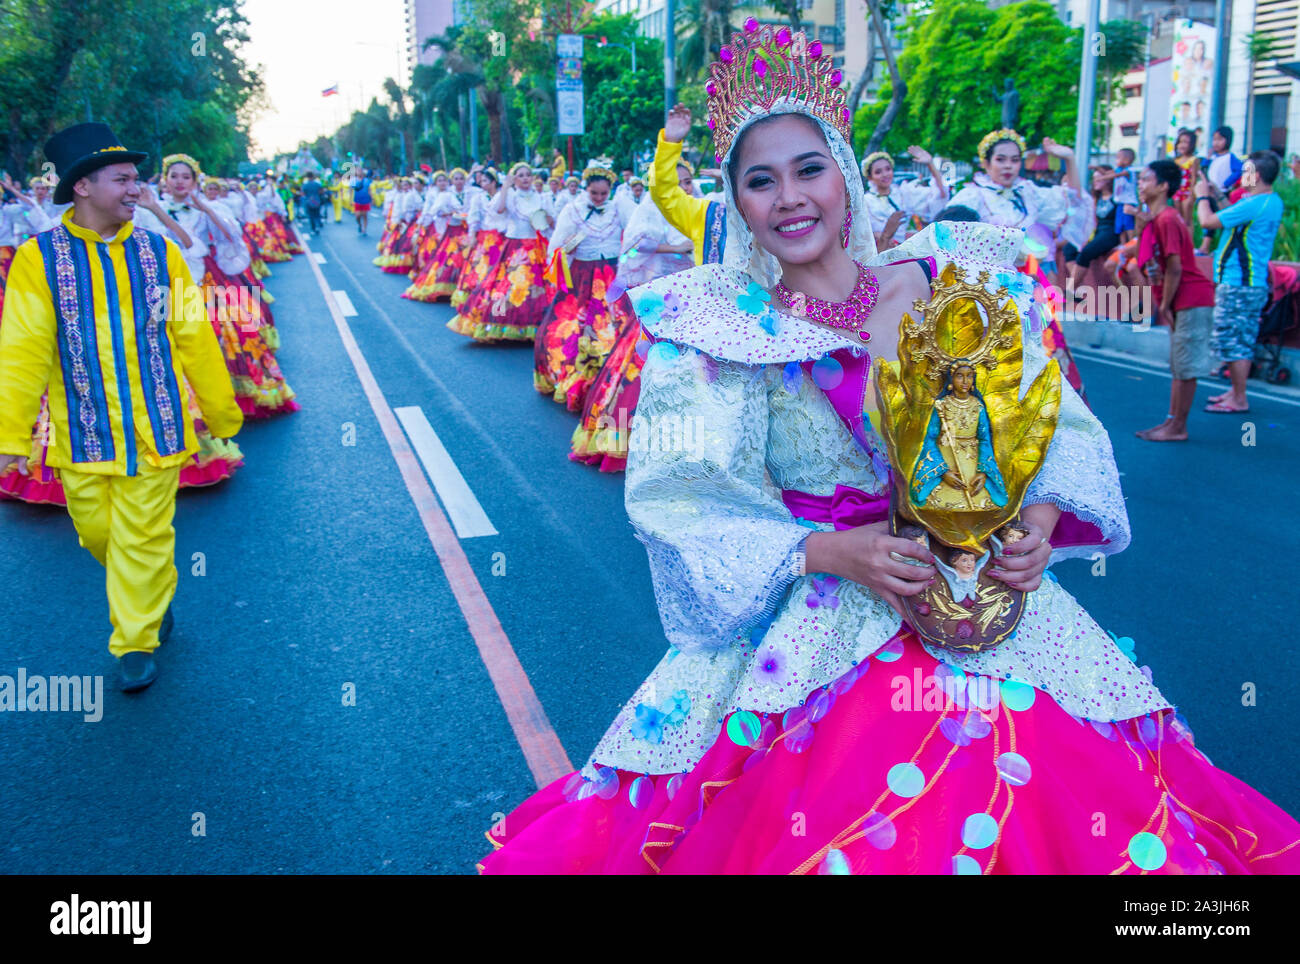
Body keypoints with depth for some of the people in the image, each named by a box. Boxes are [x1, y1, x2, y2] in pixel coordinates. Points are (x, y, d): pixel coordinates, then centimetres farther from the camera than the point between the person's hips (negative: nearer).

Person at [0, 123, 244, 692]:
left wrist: (223, 413, 9)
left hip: (154, 430, 0)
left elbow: (194, 339, 5)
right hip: (82, 435, 0)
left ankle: (136, 644, 20)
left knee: (142, 542, 3)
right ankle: (153, 598, 43)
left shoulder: (158, 253, 2)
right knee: (99, 535, 14)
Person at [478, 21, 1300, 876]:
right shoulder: (717, 329, -2)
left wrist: (1041, 518, -15)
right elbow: (678, 494, -8)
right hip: (804, 617, -2)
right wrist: (826, 552, -20)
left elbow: (1051, 419, 5)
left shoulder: (947, 285, 3)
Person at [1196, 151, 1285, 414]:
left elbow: (1208, 221, -19)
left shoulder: (1254, 205, -21)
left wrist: (1202, 196, -2)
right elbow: (1232, 215, 23)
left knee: (1232, 342, -4)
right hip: (1253, 283, 10)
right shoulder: (1272, 202, 11)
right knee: (1242, 342, 17)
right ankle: (1236, 391, 27)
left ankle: (1239, 400, 2)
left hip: (1238, 285, -10)